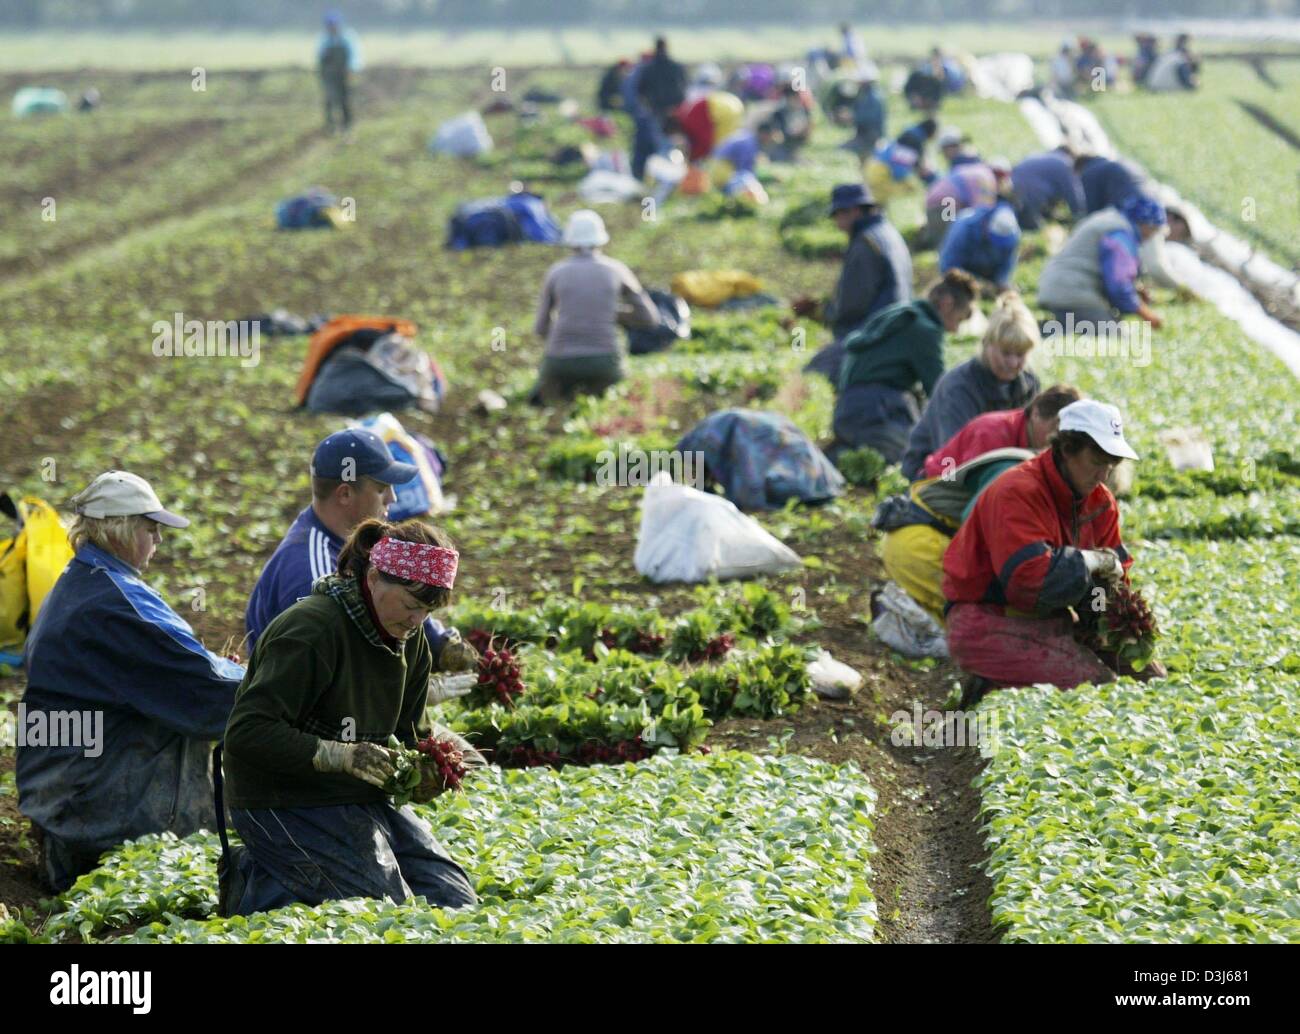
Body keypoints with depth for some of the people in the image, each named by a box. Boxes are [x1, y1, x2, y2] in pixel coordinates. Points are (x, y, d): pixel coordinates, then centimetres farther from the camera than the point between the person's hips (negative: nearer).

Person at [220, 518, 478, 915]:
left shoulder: (409, 639, 6)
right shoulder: (311, 630, -21)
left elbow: (410, 731, 16)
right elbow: (246, 732, -25)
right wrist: (339, 755, -33)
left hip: (362, 799, 9)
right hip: (285, 804, -9)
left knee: (455, 902, 1)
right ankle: (256, 887, -1)